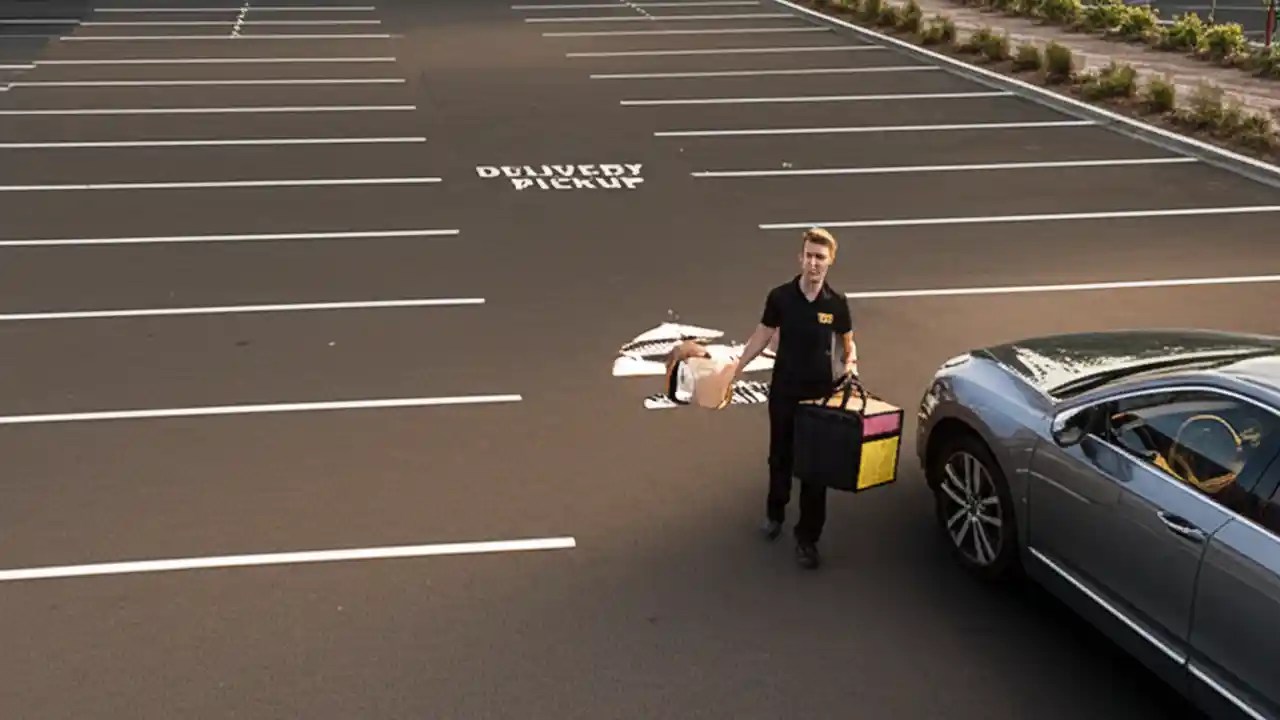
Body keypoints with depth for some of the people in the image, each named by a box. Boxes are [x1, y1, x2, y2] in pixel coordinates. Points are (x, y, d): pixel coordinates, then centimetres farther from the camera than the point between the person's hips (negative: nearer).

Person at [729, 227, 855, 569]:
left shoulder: (836, 303, -7)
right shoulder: (780, 297, -9)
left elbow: (847, 341, 8)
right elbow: (762, 336, 2)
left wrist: (850, 362, -10)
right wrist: (735, 370, 1)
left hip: (821, 394, 0)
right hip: (784, 392, 1)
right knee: (780, 457, 16)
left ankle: (807, 539, 13)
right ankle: (774, 514, 42)